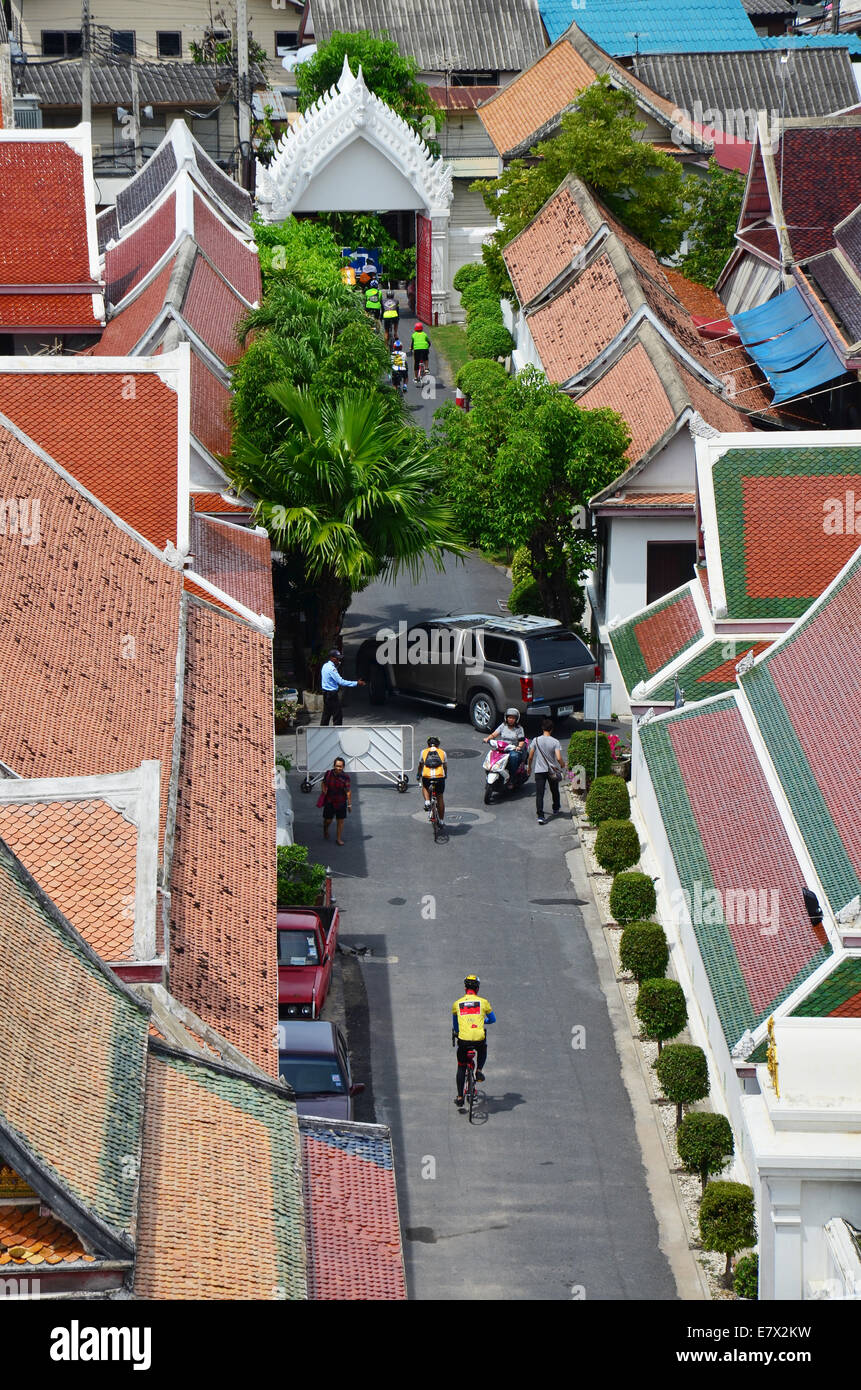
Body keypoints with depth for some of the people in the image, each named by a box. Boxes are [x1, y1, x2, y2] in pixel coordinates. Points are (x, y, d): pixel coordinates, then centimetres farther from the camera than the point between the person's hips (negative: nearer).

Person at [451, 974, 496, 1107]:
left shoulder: (457, 1004, 10)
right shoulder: (483, 1002, 6)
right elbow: (493, 1020, 20)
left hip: (463, 1040, 0)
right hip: (479, 1039, 0)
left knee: (461, 1068, 19)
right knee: (483, 1050, 38)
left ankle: (460, 1098, 19)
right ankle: (479, 1070, 17)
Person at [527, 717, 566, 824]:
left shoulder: (536, 740, -5)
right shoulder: (555, 742, -9)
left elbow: (530, 756, 0)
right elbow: (559, 758, -16)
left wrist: (529, 766, 18)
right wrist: (562, 765, 6)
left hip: (539, 770, 0)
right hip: (552, 770, 0)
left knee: (539, 794, -4)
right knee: (554, 791, 23)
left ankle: (540, 815, -17)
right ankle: (555, 809, 41)